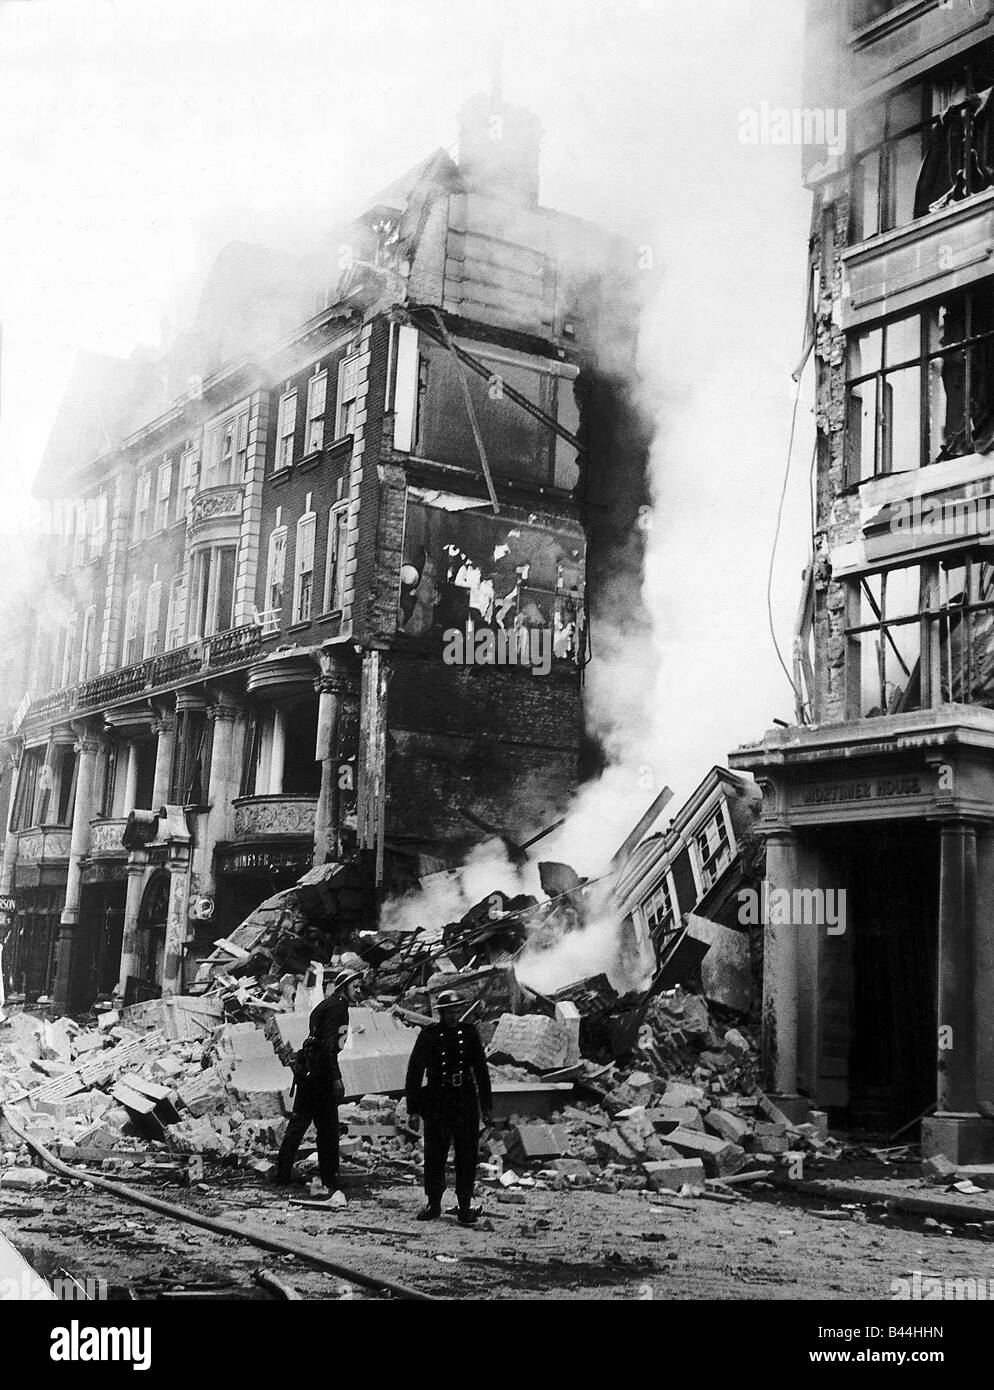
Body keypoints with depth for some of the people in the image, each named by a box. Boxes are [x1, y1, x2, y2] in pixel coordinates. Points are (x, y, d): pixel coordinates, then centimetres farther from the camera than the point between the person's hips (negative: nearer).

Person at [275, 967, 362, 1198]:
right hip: (320, 1074, -10)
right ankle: (330, 1183, 0)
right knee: (327, 1129, -4)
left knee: (297, 1124, 15)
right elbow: (329, 1045, -20)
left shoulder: (325, 1005, 18)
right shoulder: (337, 1006, -11)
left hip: (305, 1072, 10)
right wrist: (336, 1079, -22)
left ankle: (282, 1175, 21)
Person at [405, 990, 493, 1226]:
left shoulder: (469, 1033, 4)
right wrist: (413, 1103, -3)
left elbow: (481, 1069, 10)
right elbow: (415, 1070, 1)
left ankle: (465, 1206, 10)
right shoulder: (429, 1035, -3)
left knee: (467, 1153, 1)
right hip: (437, 1099, -1)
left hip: (465, 1099, 2)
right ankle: (433, 1204, 18)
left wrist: (487, 1106, 9)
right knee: (434, 1153, 4)